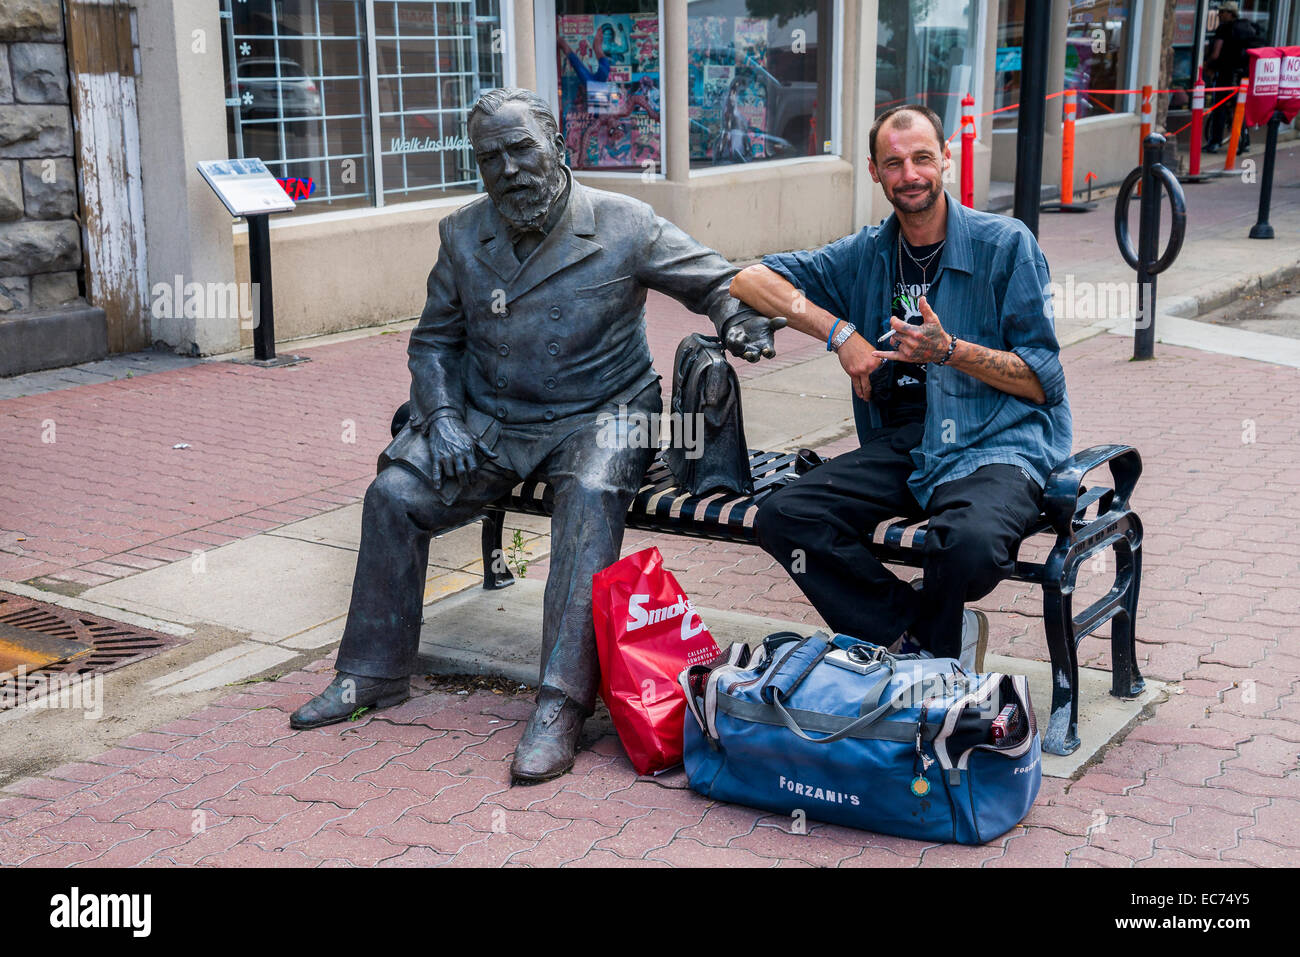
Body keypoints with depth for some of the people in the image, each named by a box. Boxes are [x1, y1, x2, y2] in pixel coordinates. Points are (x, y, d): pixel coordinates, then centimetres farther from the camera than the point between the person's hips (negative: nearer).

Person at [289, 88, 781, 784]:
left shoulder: (623, 225, -6)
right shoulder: (461, 237, 4)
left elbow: (716, 280, 3)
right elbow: (434, 340, 13)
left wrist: (741, 321, -20)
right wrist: (442, 415, -4)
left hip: (598, 415, -3)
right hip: (489, 421, 4)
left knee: (591, 497, -36)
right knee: (394, 493, -16)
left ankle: (561, 705, -34)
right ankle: (374, 674, 3)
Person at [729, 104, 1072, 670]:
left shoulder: (1006, 245, 1)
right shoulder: (865, 256, 13)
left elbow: (1043, 383, -1)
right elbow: (749, 281, 8)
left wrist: (949, 351, -16)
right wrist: (841, 333, -5)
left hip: (996, 447, -4)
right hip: (900, 447, 4)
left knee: (968, 542, -38)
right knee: (783, 517, -21)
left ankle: (926, 648, -3)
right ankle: (934, 634, -8)